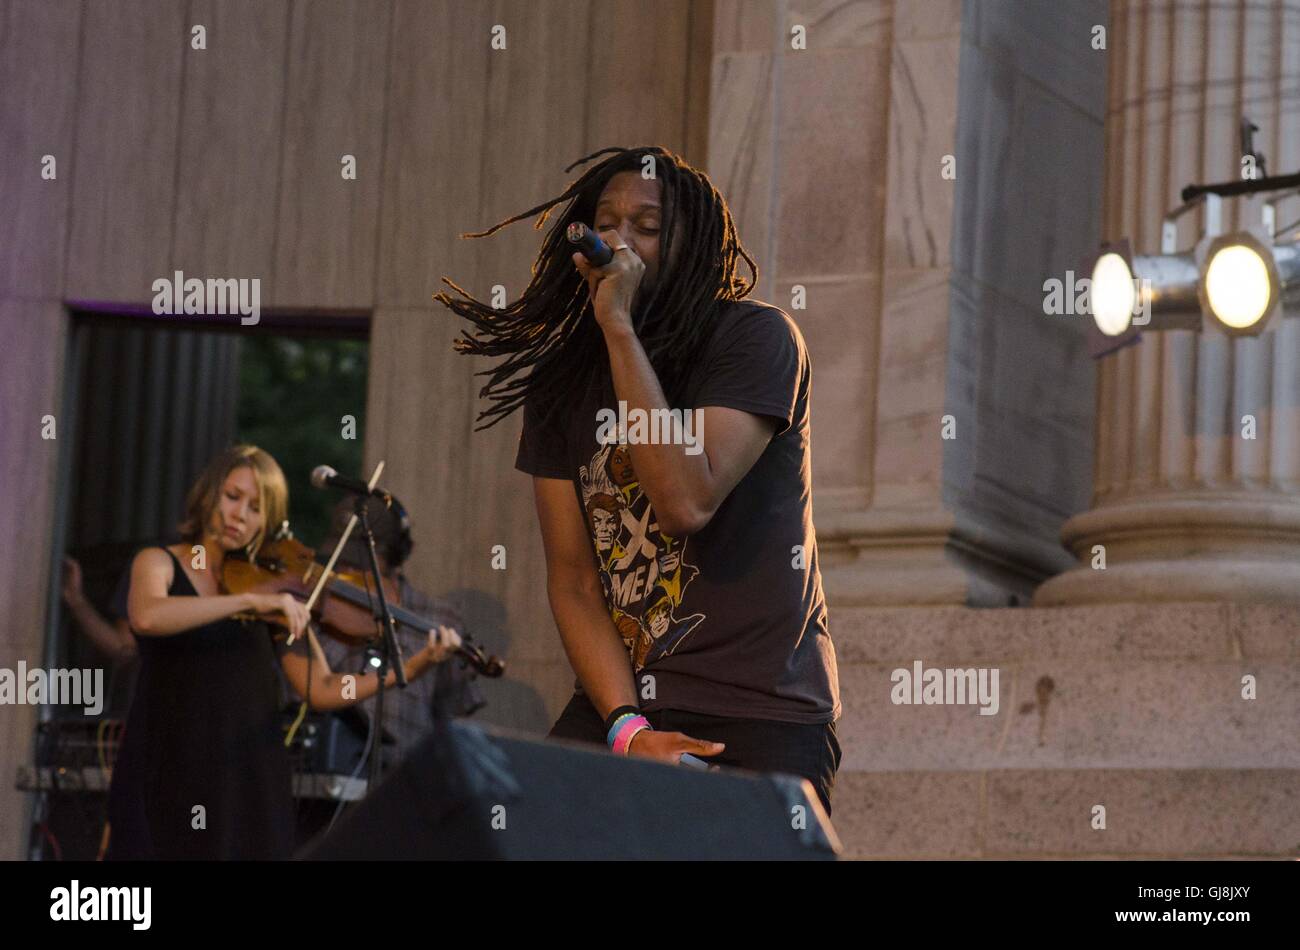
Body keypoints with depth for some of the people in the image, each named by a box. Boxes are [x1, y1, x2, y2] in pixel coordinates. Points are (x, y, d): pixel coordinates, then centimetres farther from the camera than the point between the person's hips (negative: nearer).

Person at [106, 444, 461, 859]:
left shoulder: (274, 583, 9)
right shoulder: (159, 563, 3)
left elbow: (320, 689, 3)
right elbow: (146, 617, -22)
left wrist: (418, 665, -9)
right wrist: (250, 600, -29)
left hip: (251, 780, 2)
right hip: (165, 777, -2)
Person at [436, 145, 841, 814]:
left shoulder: (755, 338, -8)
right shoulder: (562, 380, 7)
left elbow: (687, 502, -23)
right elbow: (572, 579, 2)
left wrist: (619, 327, -22)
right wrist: (627, 728, -12)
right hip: (624, 702, 4)